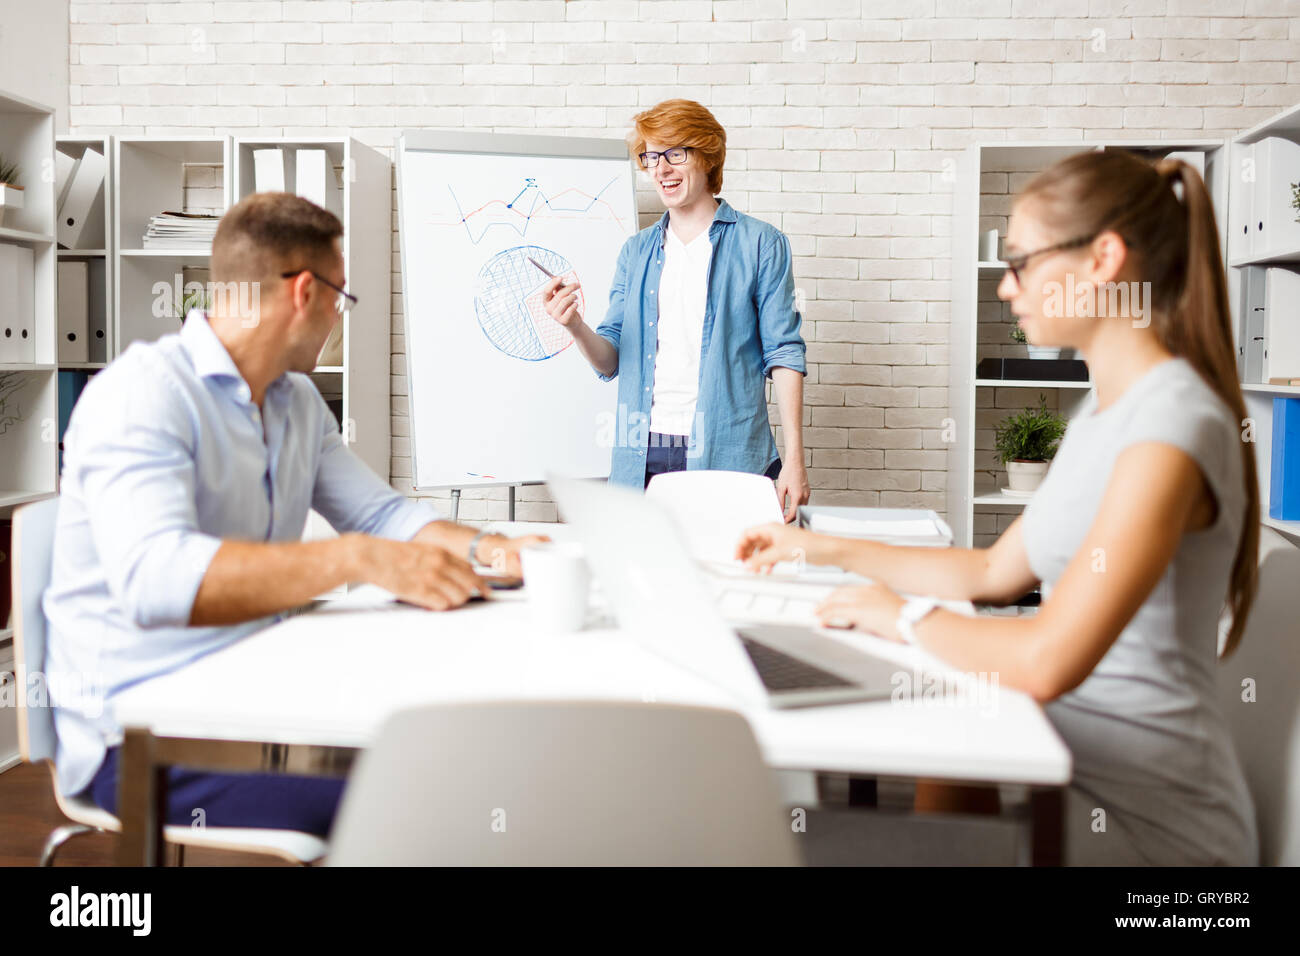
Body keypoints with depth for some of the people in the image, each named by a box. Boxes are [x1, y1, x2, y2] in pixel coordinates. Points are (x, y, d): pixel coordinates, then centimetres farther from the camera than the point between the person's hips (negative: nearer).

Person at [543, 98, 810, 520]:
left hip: (728, 455, -3)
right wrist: (576, 327, -11)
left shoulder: (760, 243, 3)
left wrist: (794, 459, -8)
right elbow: (611, 360, 11)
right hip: (642, 460, 4)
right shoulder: (636, 251, 15)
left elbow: (784, 354, -2)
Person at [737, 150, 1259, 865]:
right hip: (1075, 753, 8)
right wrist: (830, 551, 15)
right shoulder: (1106, 409, 10)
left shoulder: (1171, 420, -23)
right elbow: (996, 572, 16)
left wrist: (906, 617, -14)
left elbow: (1048, 661, -31)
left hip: (1147, 819, -8)